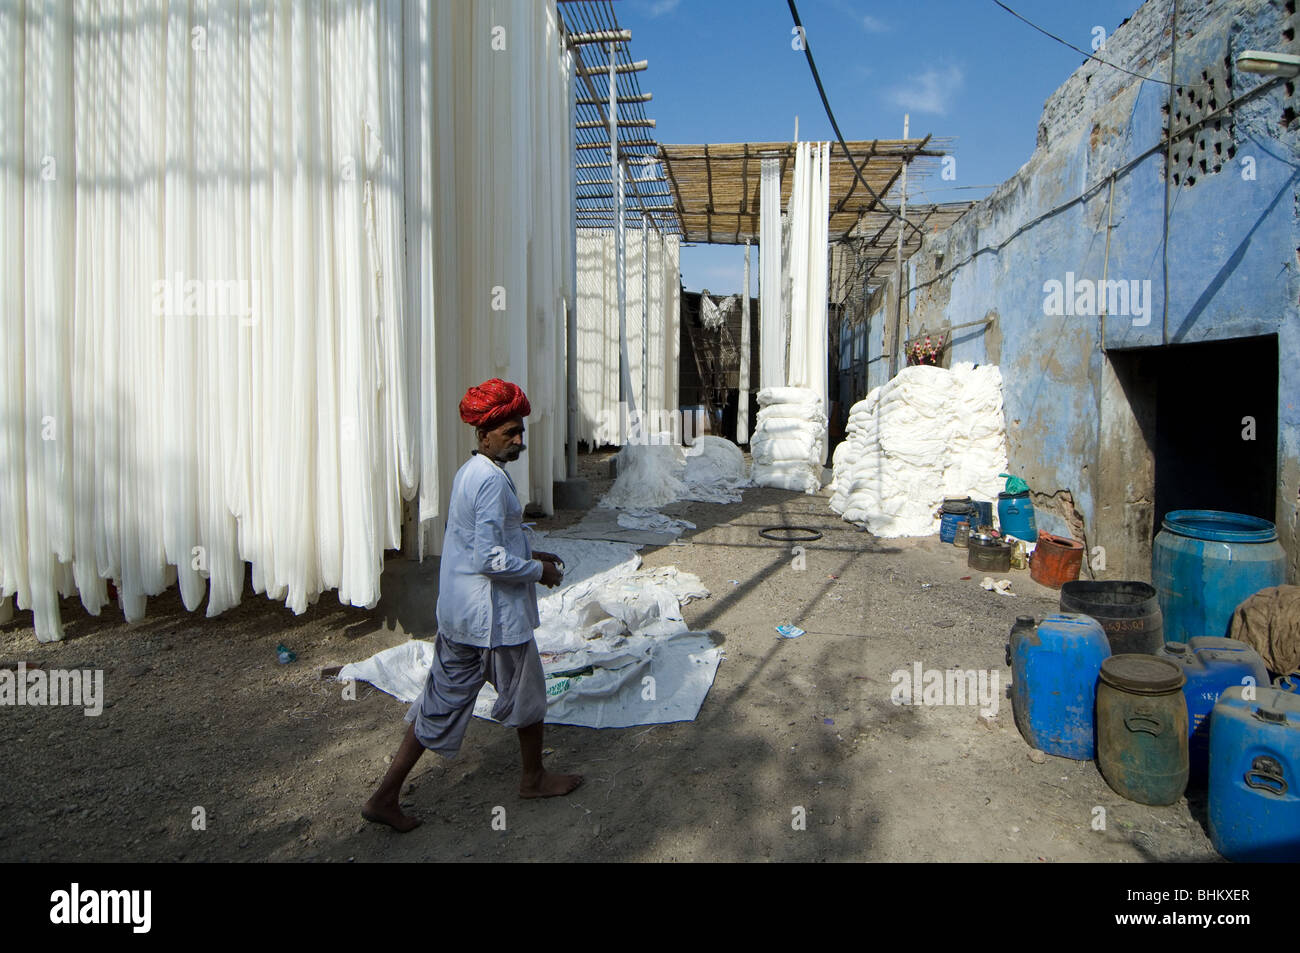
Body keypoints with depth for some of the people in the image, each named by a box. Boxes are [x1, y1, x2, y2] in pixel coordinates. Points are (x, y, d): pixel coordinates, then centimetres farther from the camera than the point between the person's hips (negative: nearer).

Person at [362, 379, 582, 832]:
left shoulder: (469, 471, 10)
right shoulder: (492, 480, -22)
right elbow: (491, 561, -26)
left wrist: (530, 554, 16)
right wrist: (538, 571, -11)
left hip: (456, 613, 9)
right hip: (494, 616, -9)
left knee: (441, 702, 15)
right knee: (525, 693, 14)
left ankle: (384, 797, 20)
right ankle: (533, 778, 35)